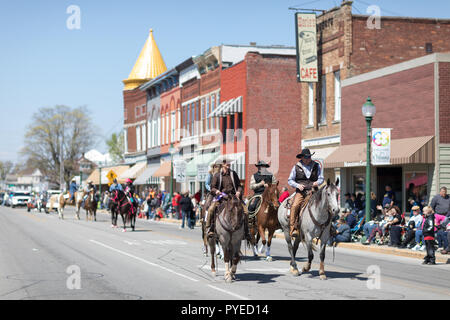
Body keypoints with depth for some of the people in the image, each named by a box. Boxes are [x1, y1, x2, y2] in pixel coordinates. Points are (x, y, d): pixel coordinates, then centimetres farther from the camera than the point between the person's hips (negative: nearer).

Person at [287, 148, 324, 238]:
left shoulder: (316, 166, 13)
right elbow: (290, 180, 12)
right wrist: (297, 185, -7)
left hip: (312, 191, 2)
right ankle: (293, 229, -28)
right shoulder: (296, 167, 8)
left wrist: (317, 182, -5)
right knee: (295, 206, -26)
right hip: (300, 191, -2)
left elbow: (321, 178, 19)